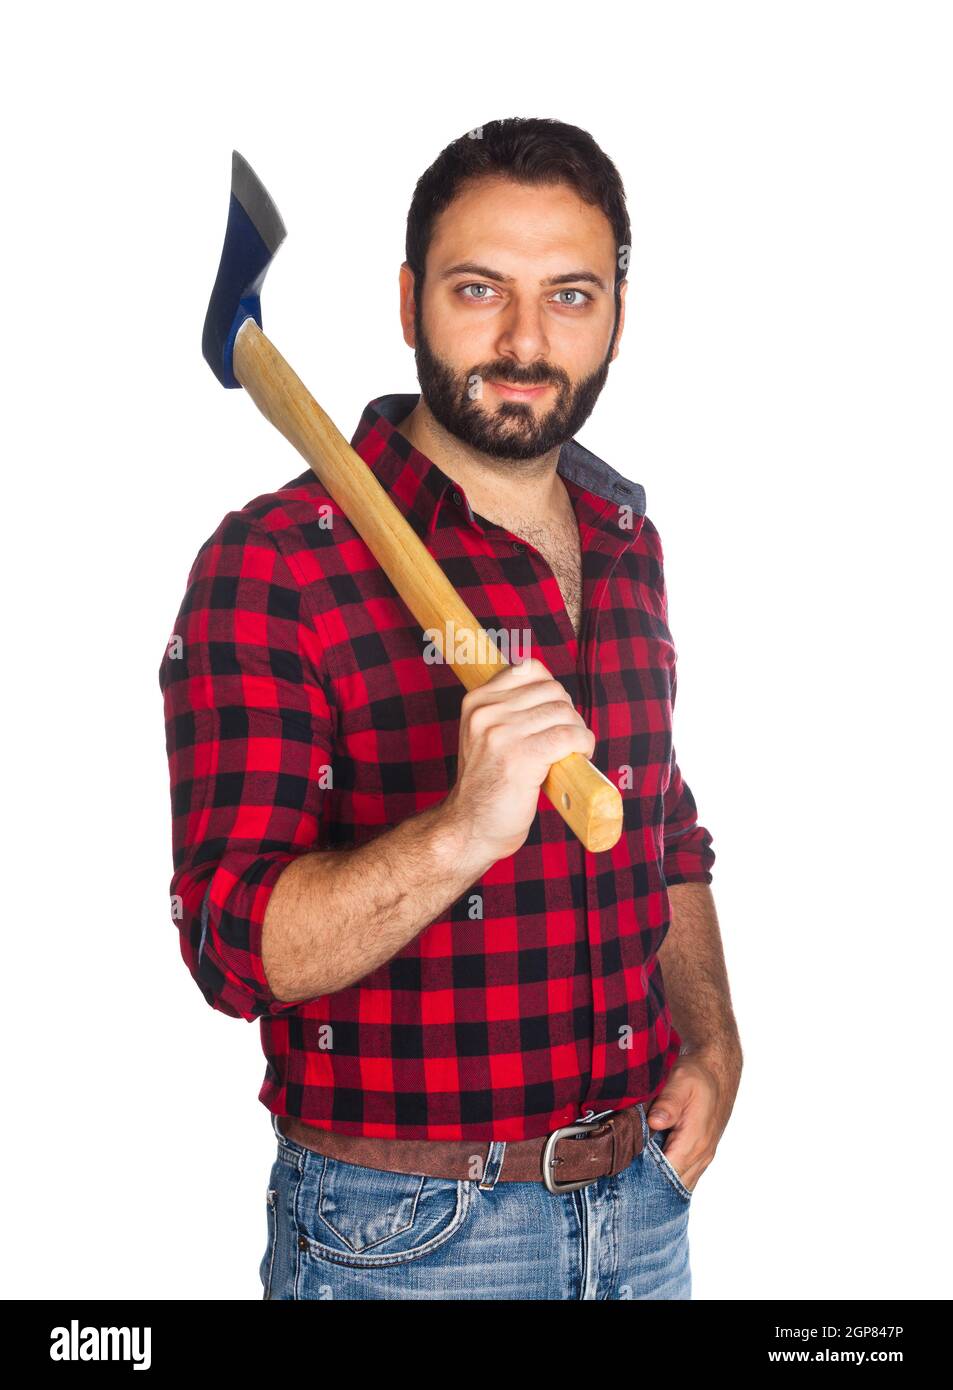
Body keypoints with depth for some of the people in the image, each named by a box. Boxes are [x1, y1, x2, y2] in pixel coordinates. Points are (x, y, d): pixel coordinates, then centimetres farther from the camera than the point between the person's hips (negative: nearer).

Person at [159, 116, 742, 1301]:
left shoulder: (627, 539, 5)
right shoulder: (271, 564, -16)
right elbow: (236, 950, -21)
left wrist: (712, 1039, 3)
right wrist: (467, 827, -36)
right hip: (401, 1233, -6)